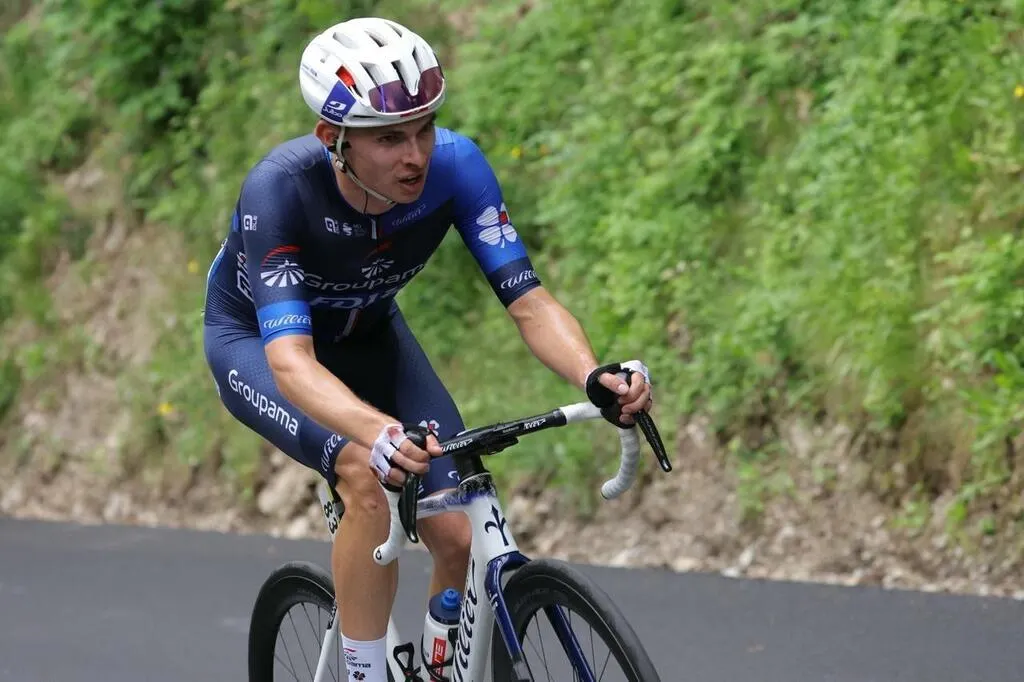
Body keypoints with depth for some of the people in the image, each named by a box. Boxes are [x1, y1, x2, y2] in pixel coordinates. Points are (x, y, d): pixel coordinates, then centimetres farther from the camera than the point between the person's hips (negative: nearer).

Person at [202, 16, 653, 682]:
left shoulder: (454, 164, -28)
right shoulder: (279, 187, -37)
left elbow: (527, 299, -30)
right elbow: (290, 359, -46)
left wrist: (594, 375, -51)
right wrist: (377, 430, -65)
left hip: (368, 334, 4)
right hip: (254, 337, -4)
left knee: (462, 538, -13)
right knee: (371, 477, -32)